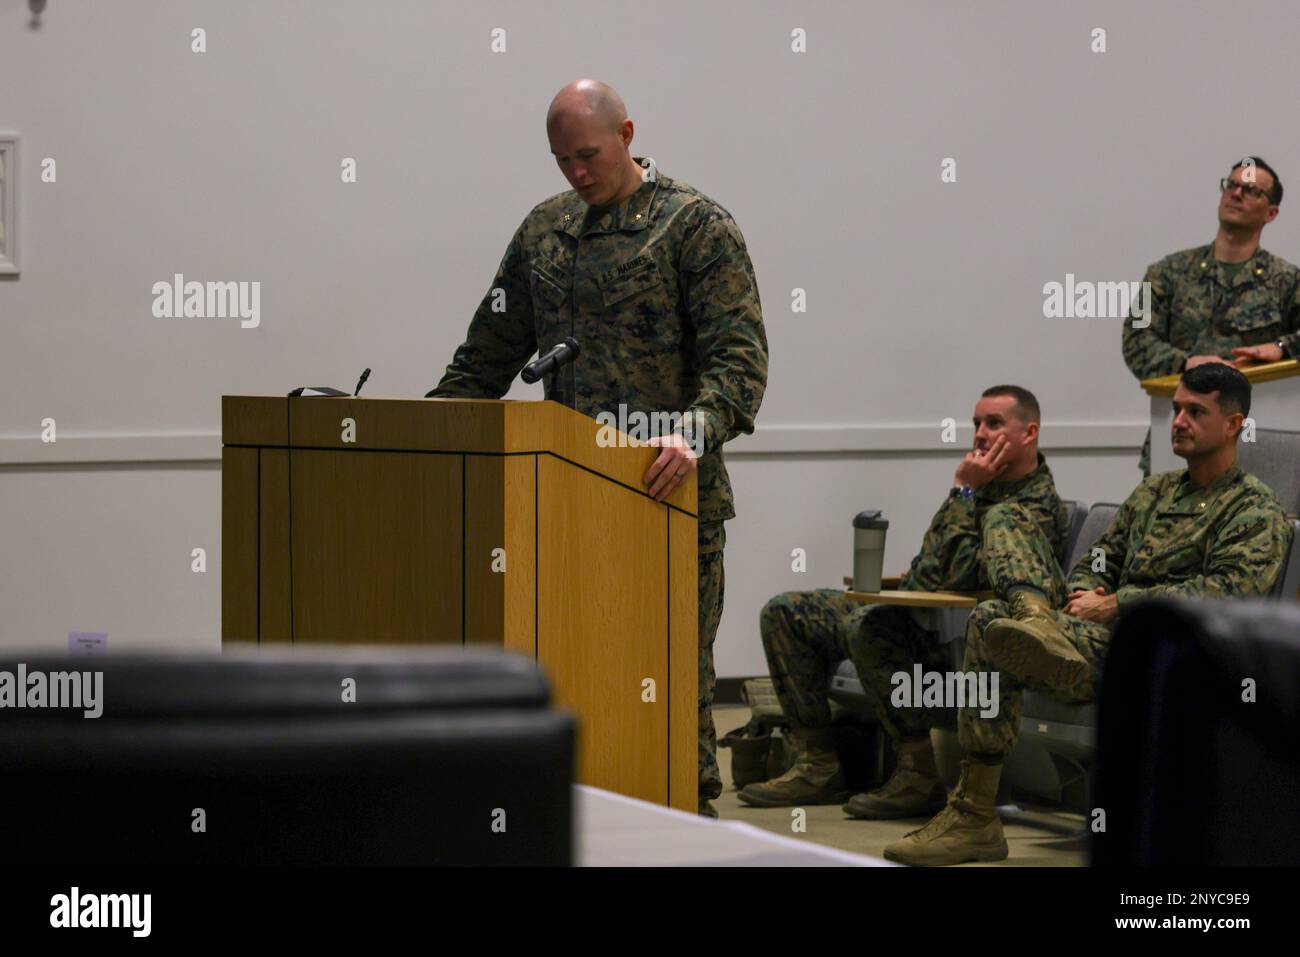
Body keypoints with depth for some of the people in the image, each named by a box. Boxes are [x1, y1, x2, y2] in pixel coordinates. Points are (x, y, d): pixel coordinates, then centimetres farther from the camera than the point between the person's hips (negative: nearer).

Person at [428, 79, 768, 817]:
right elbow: (490, 352, 21)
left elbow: (739, 355, -12)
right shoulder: (544, 230, 16)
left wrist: (697, 432, -28)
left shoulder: (697, 225, -2)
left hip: (669, 490, -5)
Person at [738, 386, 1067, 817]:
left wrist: (962, 491, -23)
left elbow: (962, 574, -30)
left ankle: (921, 776, -28)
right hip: (911, 608, 10)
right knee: (783, 613, 5)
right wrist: (917, 573, 13)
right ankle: (818, 767, 1)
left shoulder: (1037, 507, -17)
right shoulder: (987, 482, 12)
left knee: (869, 627, -39)